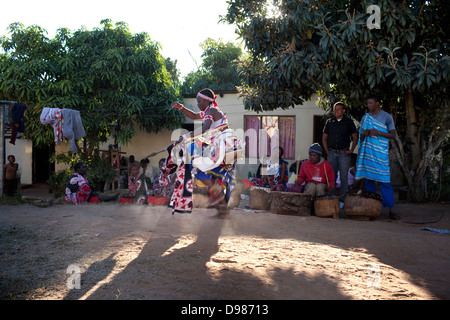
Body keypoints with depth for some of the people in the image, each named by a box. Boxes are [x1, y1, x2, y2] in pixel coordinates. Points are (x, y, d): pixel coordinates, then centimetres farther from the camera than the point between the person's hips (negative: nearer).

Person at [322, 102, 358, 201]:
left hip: (344, 153, -2)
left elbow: (355, 138, 6)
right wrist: (327, 151, 3)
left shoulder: (349, 122, 4)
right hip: (331, 153, 2)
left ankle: (342, 197, 5)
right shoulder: (330, 122, 9)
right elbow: (324, 137, 13)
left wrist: (351, 150, -4)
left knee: (344, 176, -2)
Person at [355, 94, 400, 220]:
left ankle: (391, 209, -5)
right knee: (368, 179, 4)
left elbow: (393, 134, -3)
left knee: (385, 180, -8)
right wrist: (364, 134, -6)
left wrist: (378, 132, -16)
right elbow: (361, 136, 18)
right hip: (367, 152, 4)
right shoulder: (365, 118, 15)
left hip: (381, 153, -4)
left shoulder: (386, 117, 3)